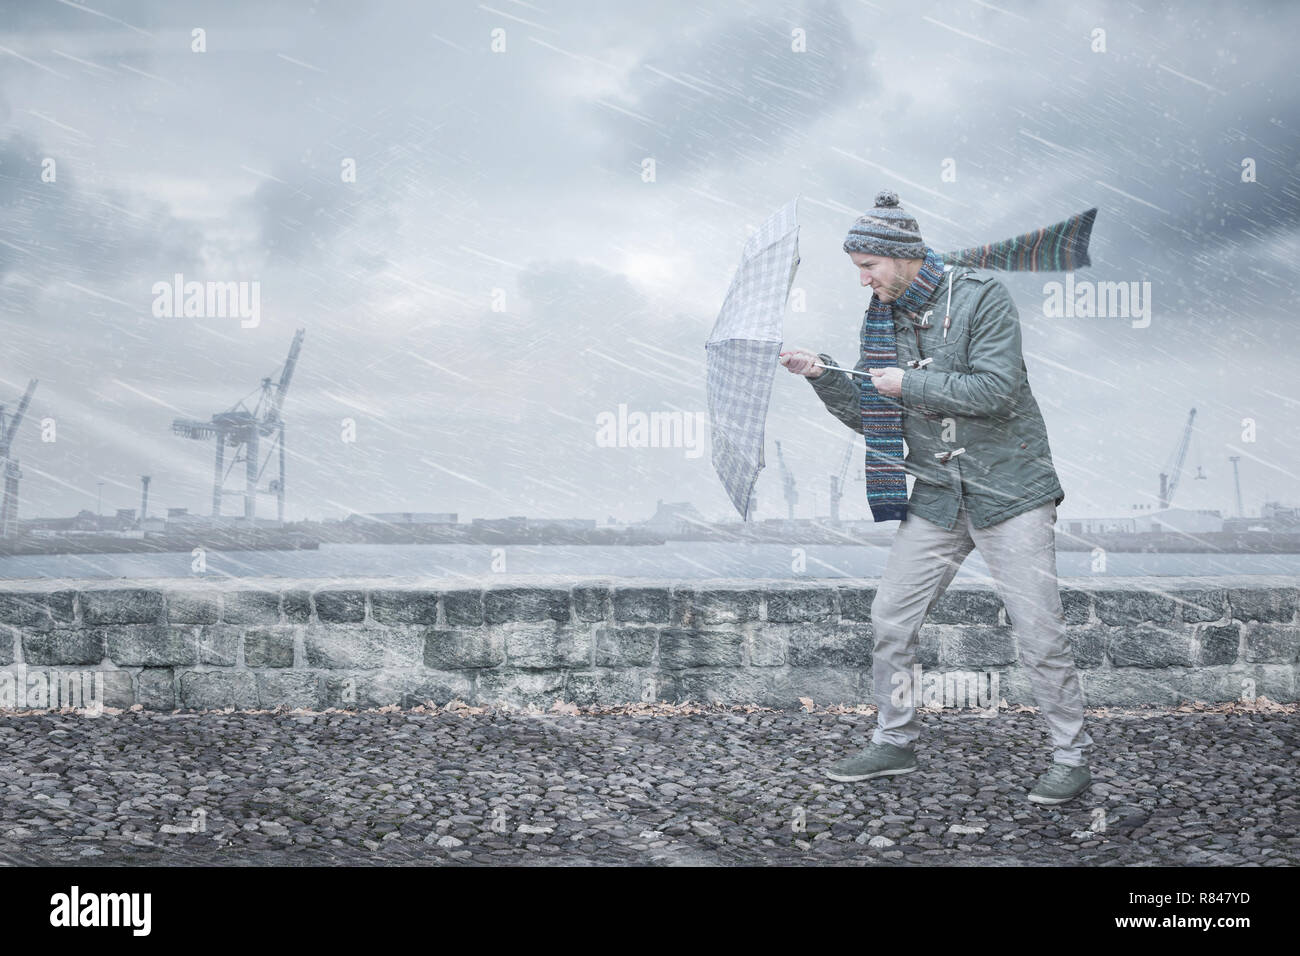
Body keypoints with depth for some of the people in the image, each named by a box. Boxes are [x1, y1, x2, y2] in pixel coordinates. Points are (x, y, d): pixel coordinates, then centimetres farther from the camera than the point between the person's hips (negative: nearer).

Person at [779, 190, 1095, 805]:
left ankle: (1072, 758, 8)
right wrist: (823, 376, -6)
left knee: (1038, 630, -5)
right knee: (890, 616, 4)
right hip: (938, 496, 6)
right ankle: (894, 742, 21)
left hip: (1009, 491, -6)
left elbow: (997, 387, -21)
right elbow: (870, 416, 9)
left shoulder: (981, 298, -11)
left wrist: (912, 383, -18)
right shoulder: (883, 318, 7)